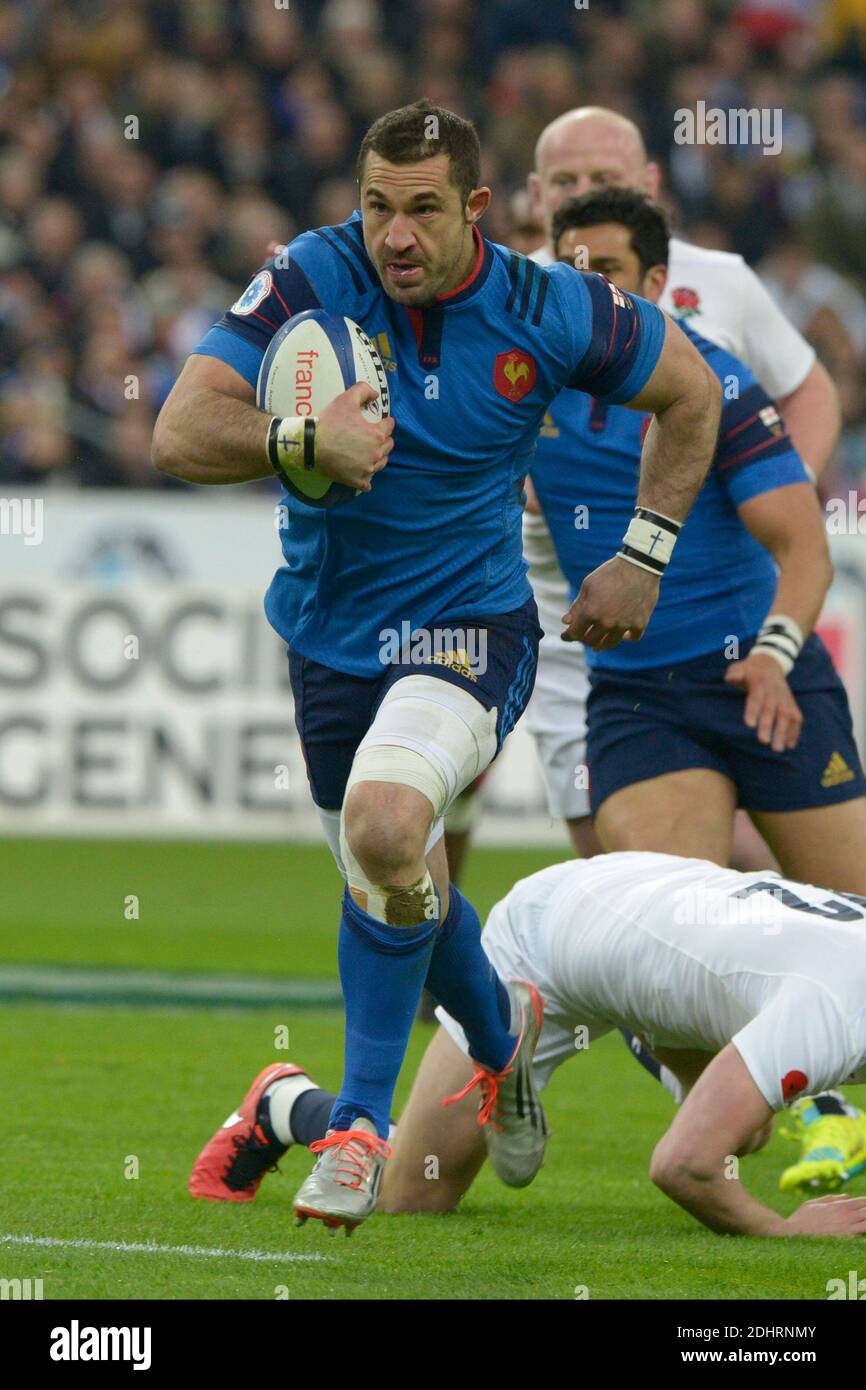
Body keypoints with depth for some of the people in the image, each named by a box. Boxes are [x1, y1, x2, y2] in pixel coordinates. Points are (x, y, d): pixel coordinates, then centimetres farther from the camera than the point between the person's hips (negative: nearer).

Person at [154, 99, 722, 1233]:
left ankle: (363, 1120, -18)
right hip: (329, 631, 3)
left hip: (470, 626, -3)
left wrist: (643, 555, 3)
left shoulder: (547, 312, -13)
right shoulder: (312, 281, -14)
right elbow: (179, 435, -21)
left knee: (384, 821, -30)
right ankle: (500, 1032, 51)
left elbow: (689, 390, 6)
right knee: (392, 882, 17)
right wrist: (299, 439, -38)